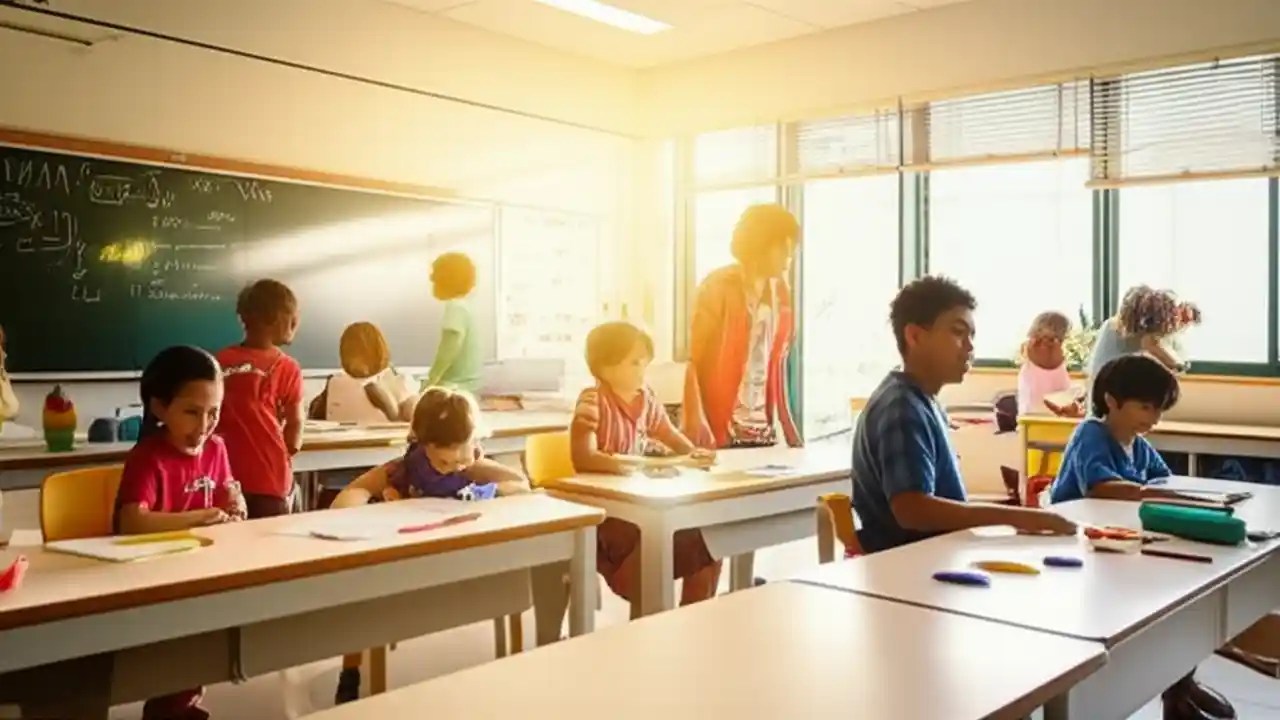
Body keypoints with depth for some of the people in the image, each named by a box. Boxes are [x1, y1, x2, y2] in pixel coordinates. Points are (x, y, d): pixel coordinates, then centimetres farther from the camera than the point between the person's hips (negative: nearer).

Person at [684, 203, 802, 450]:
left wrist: (789, 429, 11)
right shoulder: (718, 287, -7)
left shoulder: (780, 291, 10)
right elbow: (692, 358, -9)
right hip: (720, 430, -5)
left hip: (764, 431, 5)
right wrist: (695, 423, -20)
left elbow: (778, 362, 14)